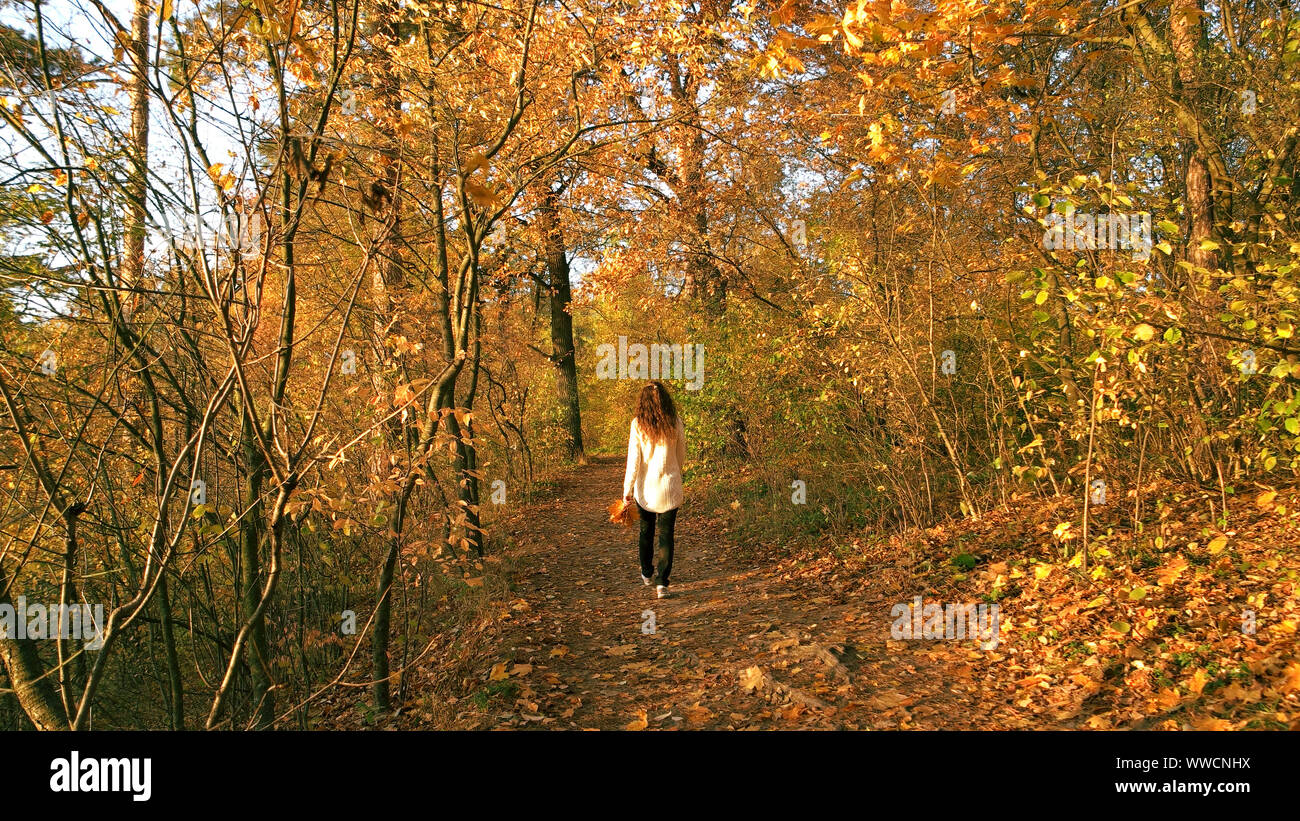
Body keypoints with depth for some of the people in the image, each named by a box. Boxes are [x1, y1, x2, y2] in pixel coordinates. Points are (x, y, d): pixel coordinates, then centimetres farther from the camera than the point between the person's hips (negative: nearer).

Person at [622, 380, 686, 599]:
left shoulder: (638, 424, -9)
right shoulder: (676, 423, -6)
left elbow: (633, 458, -10)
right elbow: (681, 454, 6)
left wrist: (628, 489, -6)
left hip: (646, 486, 1)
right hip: (669, 487, 0)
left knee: (646, 531, 19)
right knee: (666, 534, 3)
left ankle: (647, 573, 36)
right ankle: (661, 583, -5)